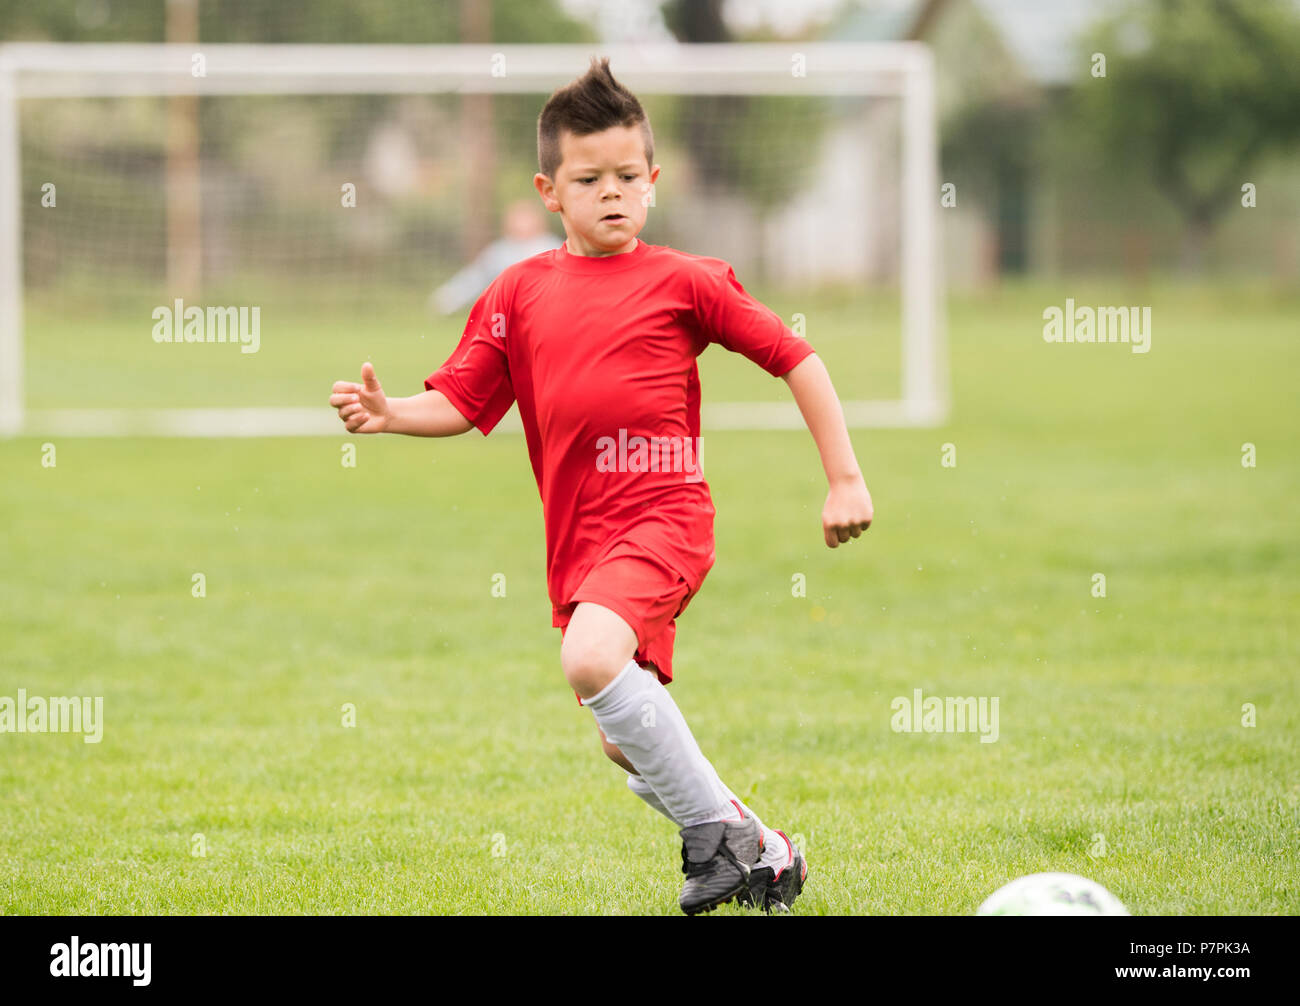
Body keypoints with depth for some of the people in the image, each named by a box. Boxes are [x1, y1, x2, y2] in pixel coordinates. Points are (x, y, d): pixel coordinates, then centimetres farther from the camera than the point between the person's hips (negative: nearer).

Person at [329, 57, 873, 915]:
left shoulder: (683, 282, 0)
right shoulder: (520, 293, 10)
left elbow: (796, 360, 4)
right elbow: (460, 403, 10)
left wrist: (846, 481, 0)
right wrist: (387, 415, -11)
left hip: (662, 513, -6)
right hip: (579, 539, 6)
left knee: (592, 658, -31)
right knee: (631, 744, 9)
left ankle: (723, 834, -21)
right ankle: (756, 852, 27)